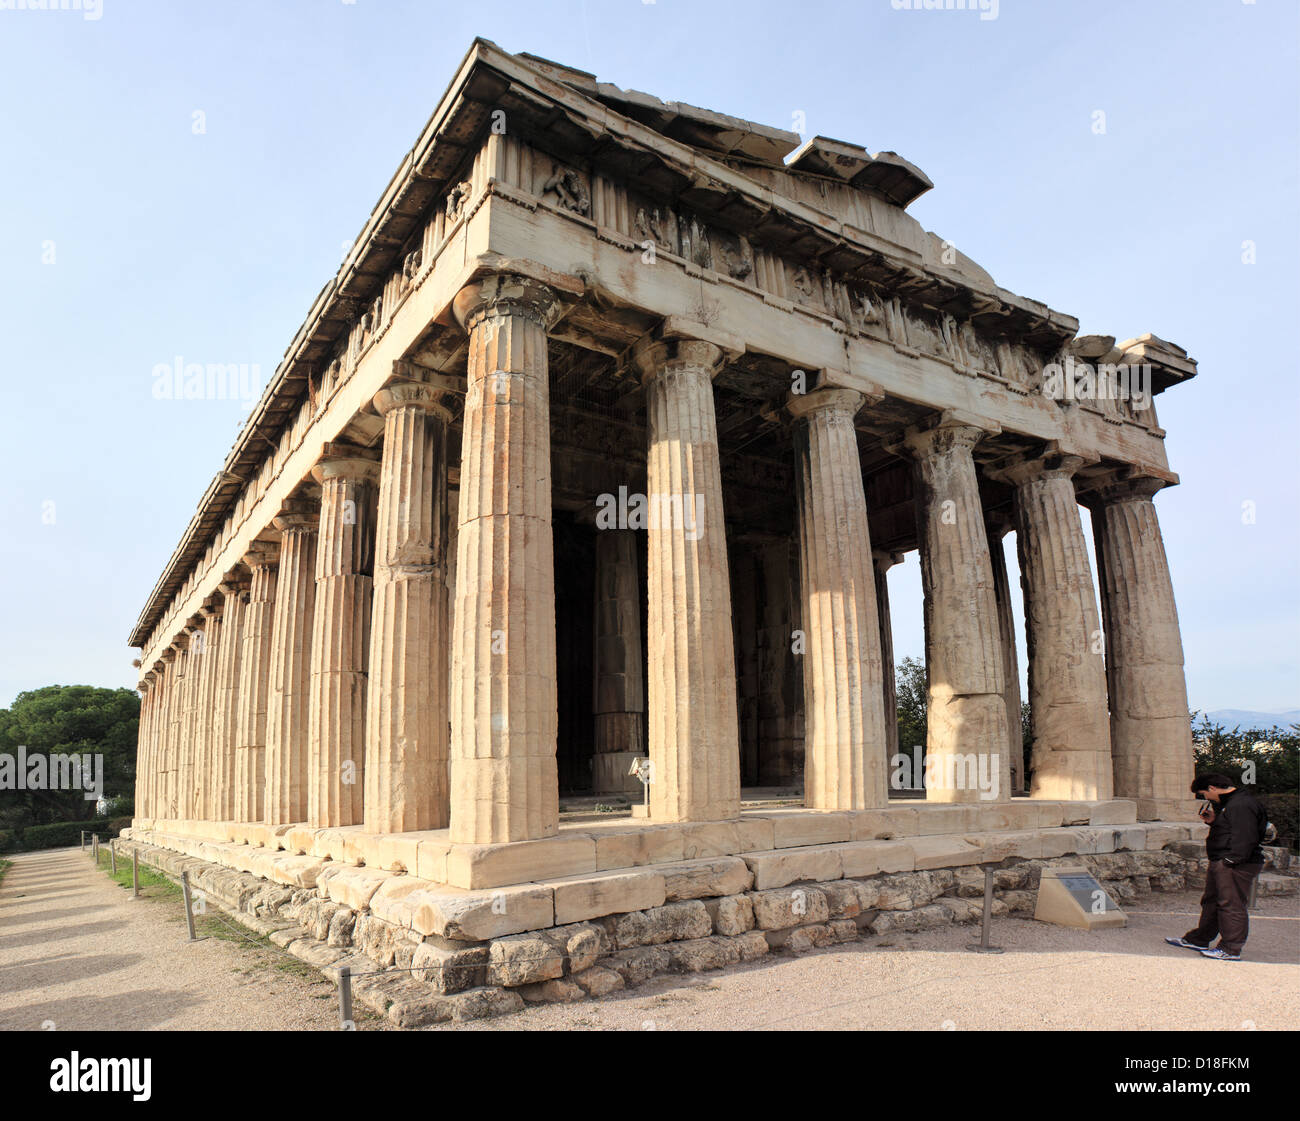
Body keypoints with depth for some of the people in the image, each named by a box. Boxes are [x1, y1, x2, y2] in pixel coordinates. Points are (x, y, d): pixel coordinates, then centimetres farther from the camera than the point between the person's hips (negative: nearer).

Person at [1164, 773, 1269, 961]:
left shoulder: (1242, 804, -17)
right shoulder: (1228, 803, 16)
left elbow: (1245, 838, -23)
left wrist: (1230, 861, -23)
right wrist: (1213, 820, 11)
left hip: (1235, 866, -11)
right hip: (1221, 863, 11)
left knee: (1231, 905, -4)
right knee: (1211, 901, 17)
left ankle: (1231, 950, 4)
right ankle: (1198, 939, 27)